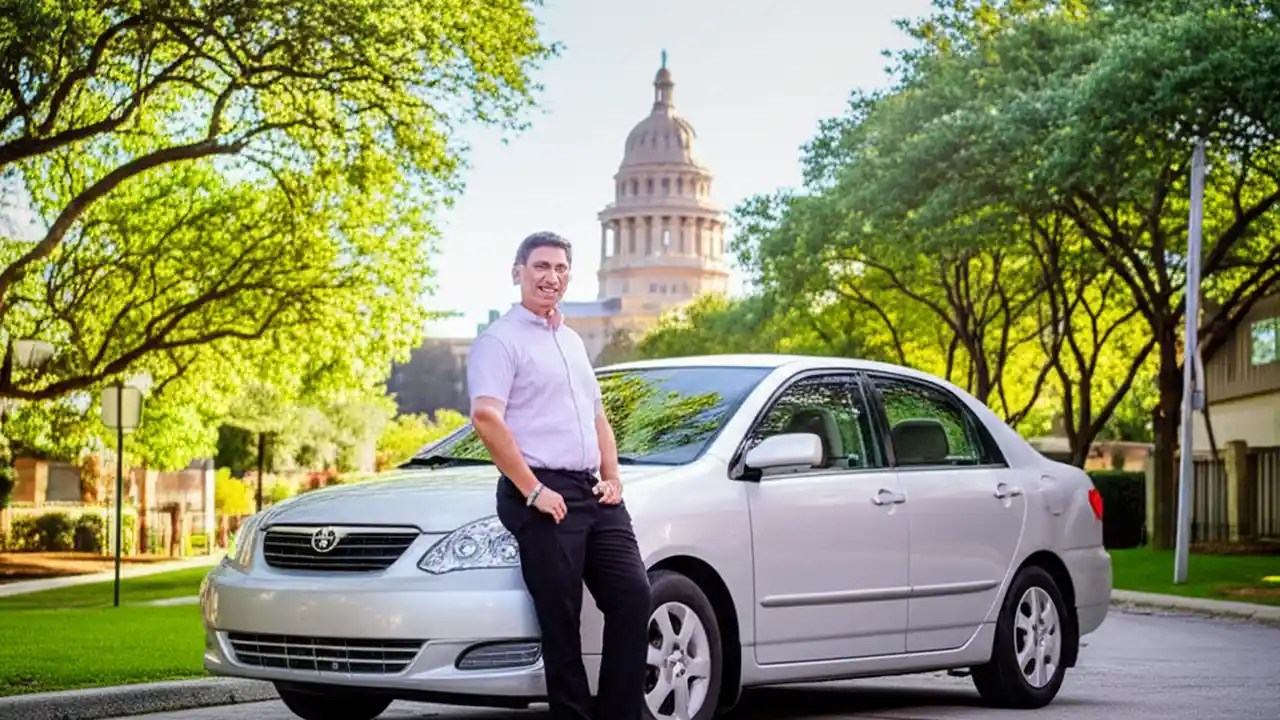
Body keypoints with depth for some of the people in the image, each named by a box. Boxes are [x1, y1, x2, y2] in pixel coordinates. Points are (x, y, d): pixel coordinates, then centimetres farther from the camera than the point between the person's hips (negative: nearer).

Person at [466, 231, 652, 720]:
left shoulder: (572, 341, 22)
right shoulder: (501, 340, -3)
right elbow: (486, 417, -16)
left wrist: (612, 477, 12)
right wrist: (533, 491, -18)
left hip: (594, 493, 7)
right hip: (543, 495, -7)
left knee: (632, 596, -1)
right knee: (561, 619, -6)